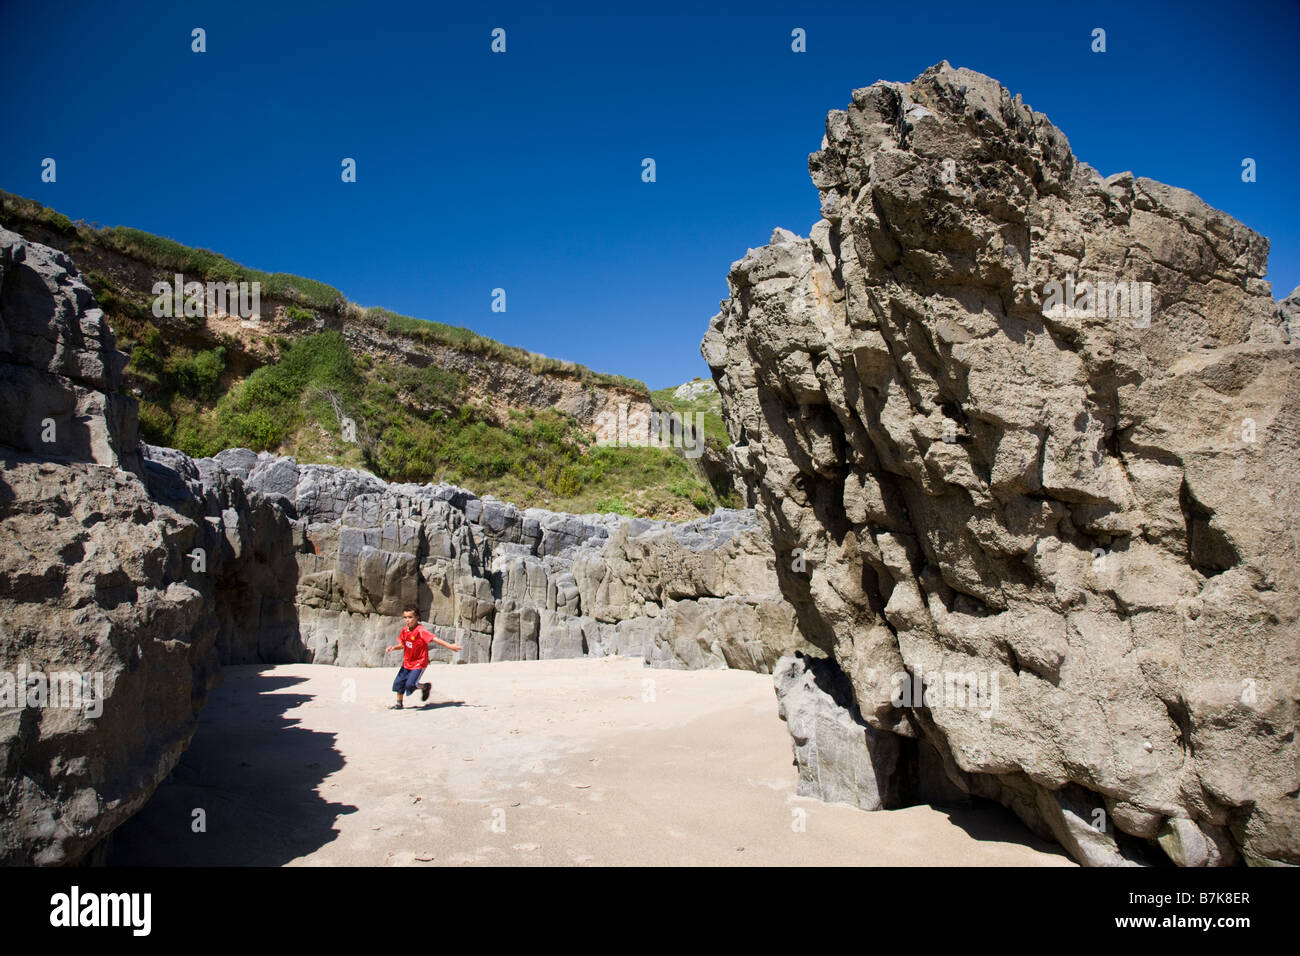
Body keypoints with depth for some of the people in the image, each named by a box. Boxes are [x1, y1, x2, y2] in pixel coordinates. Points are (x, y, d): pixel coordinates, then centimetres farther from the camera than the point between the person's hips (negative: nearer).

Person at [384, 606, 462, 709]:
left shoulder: (421, 630, -22)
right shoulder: (405, 630, 1)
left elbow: (434, 638, -27)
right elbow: (402, 645, 13)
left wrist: (449, 646, -34)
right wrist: (393, 647, -7)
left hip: (419, 663, -7)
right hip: (407, 663, 7)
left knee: (410, 684, -17)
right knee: (398, 682, 10)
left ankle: (426, 687, 14)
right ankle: (399, 703, 30)